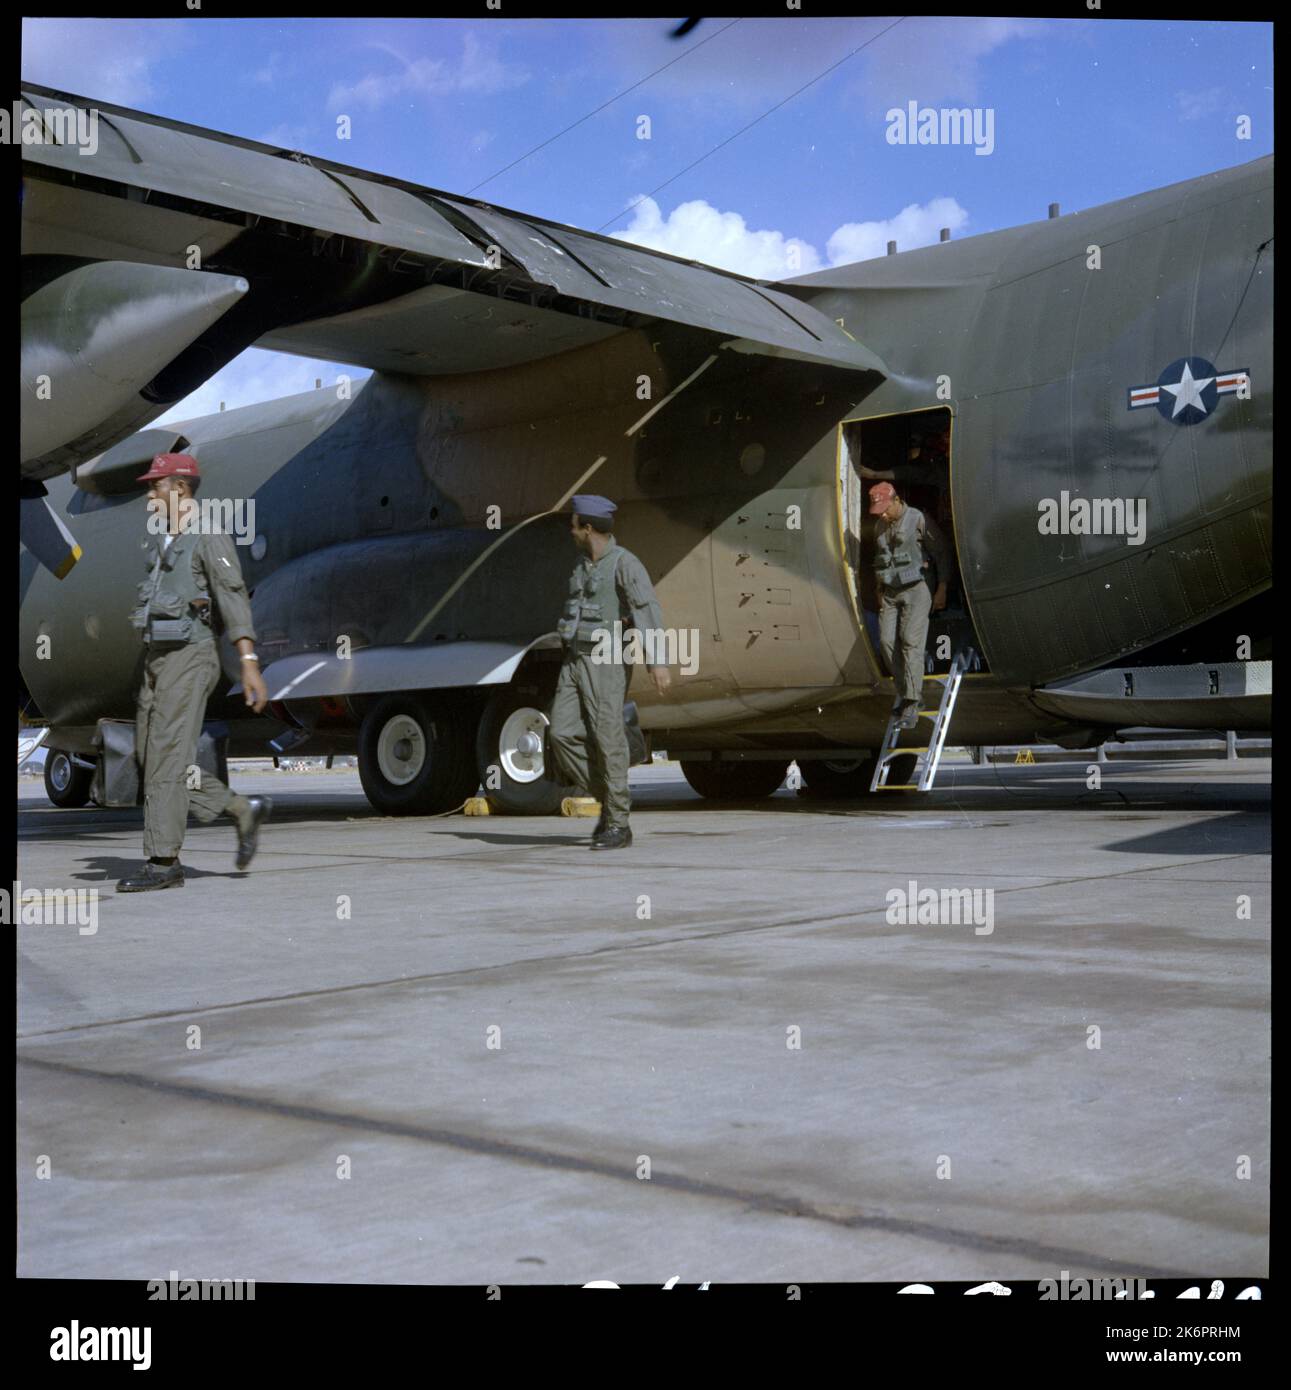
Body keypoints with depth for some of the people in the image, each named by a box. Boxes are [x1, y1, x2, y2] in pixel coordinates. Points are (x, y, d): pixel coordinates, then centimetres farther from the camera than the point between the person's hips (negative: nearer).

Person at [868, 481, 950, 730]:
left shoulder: (918, 520, -9)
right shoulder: (881, 527, 11)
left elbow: (941, 554, -6)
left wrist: (942, 589, -8)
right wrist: (879, 591, 17)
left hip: (916, 589, -6)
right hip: (890, 592, 6)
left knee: (911, 642, -14)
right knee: (887, 641, -2)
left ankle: (911, 707, -16)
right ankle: (902, 691, 15)